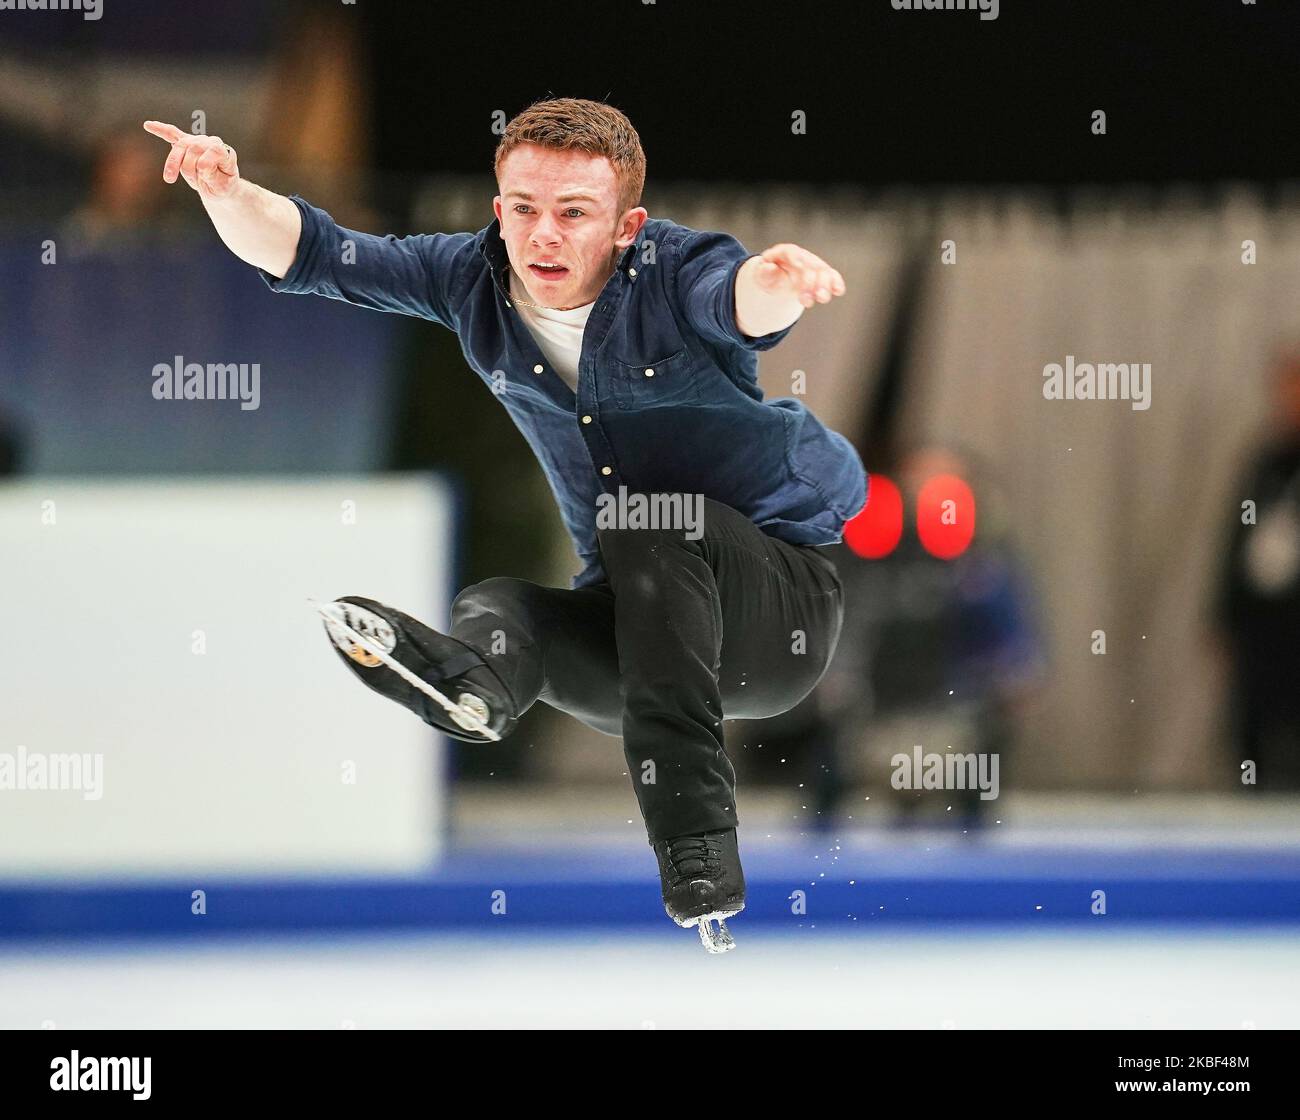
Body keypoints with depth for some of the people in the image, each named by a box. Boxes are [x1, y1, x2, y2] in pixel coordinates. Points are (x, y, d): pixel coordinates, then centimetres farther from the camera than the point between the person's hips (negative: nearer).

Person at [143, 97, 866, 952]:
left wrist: (778, 282, -65)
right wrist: (225, 189, -26)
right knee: (498, 605, -23)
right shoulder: (472, 279, -1)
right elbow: (306, 252, -5)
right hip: (638, 623, 5)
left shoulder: (675, 274, -16)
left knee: (650, 520, -33)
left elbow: (738, 298, -40)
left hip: (787, 596, -5)